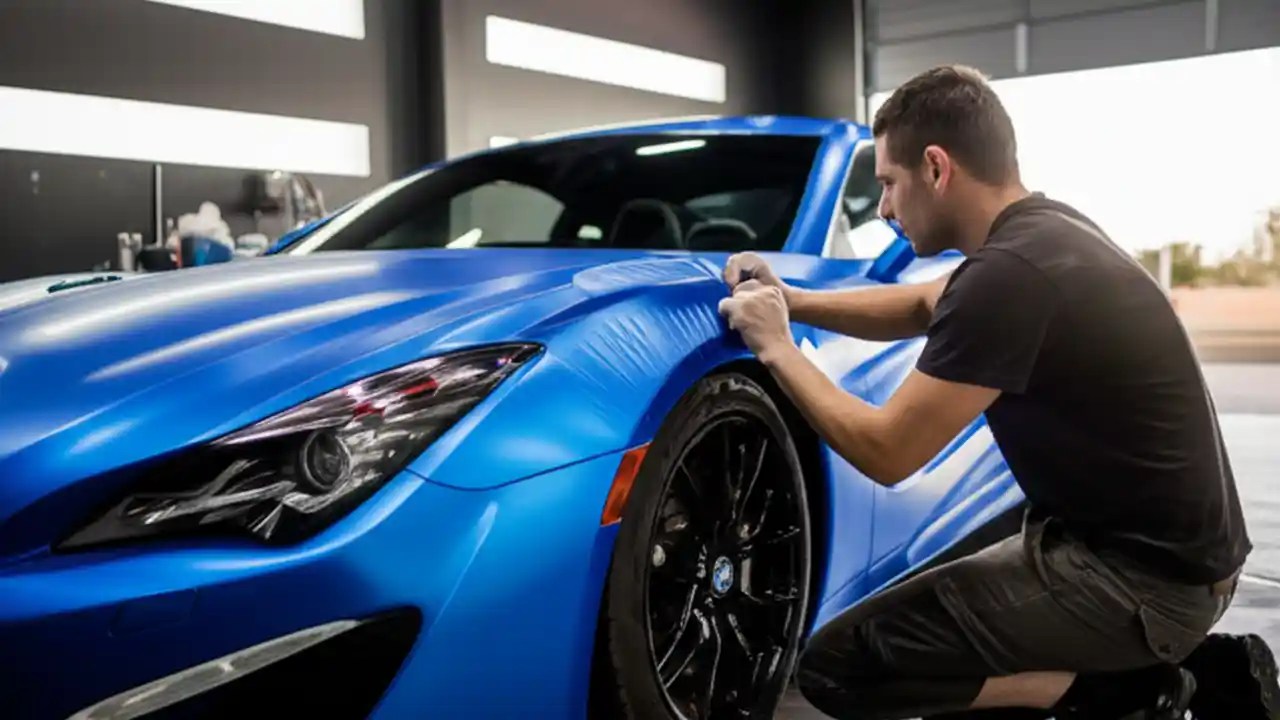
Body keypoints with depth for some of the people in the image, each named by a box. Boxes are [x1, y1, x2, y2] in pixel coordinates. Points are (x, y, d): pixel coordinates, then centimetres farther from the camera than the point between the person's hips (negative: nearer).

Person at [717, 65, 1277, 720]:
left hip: (1143, 574, -9)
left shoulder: (1009, 273, -24)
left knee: (838, 667, -11)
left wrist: (776, 347, -6)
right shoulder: (1044, 226, 6)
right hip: (1173, 548, 9)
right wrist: (791, 299, 10)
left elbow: (886, 452, -18)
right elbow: (921, 307, 23)